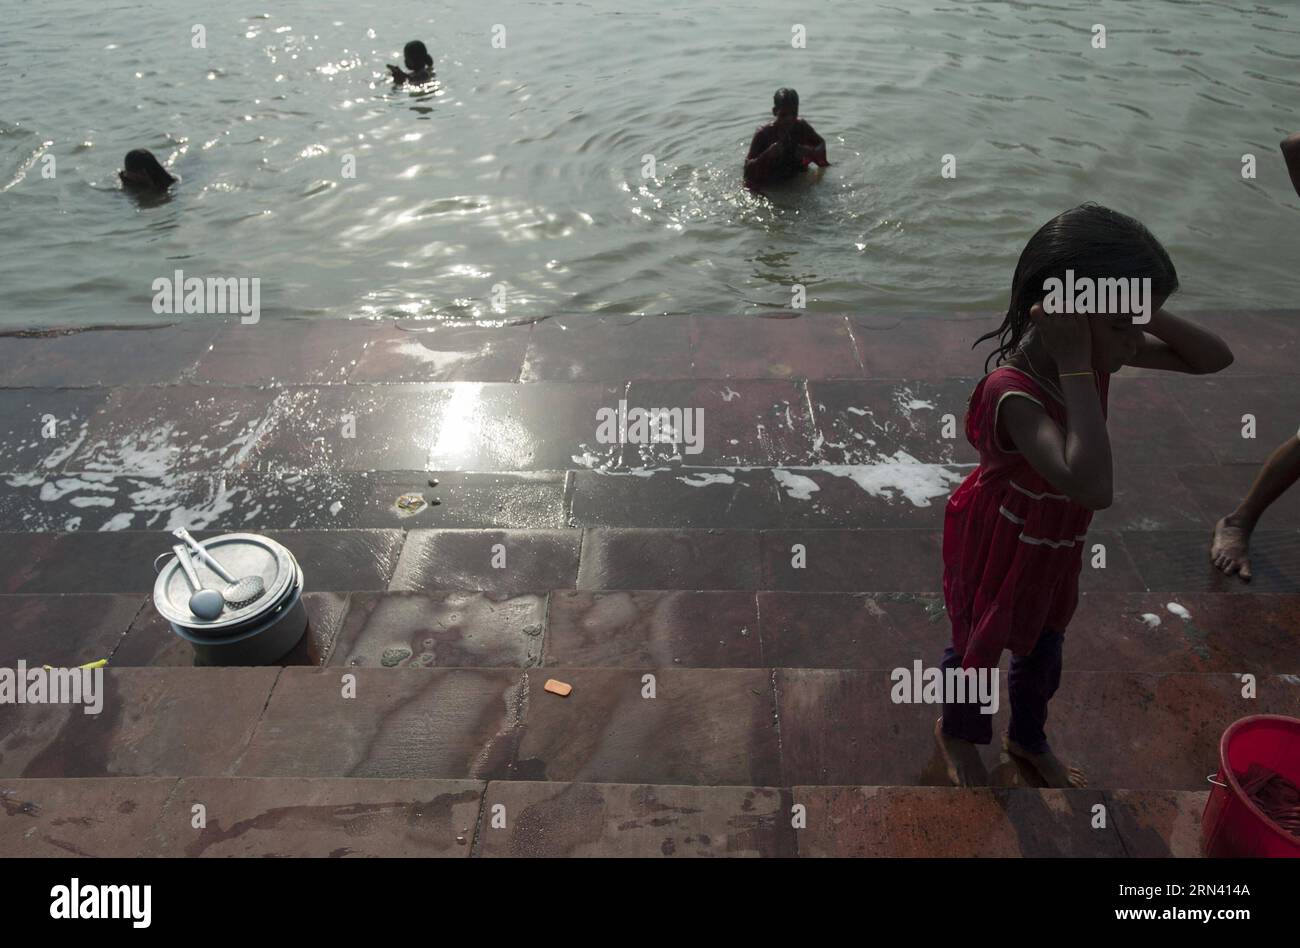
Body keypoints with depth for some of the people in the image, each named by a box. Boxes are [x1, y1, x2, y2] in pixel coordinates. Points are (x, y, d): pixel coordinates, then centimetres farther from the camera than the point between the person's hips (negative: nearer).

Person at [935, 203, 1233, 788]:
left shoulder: (1092, 353, -16)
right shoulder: (1013, 393, -40)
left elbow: (1215, 359, -6)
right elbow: (1091, 488, -53)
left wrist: (1147, 315, -25)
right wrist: (1076, 365, -48)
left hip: (1055, 545, 7)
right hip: (1001, 546, -7)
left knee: (1043, 646, 27)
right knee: (981, 646, 20)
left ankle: (1028, 740, 54)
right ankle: (956, 732, 50)